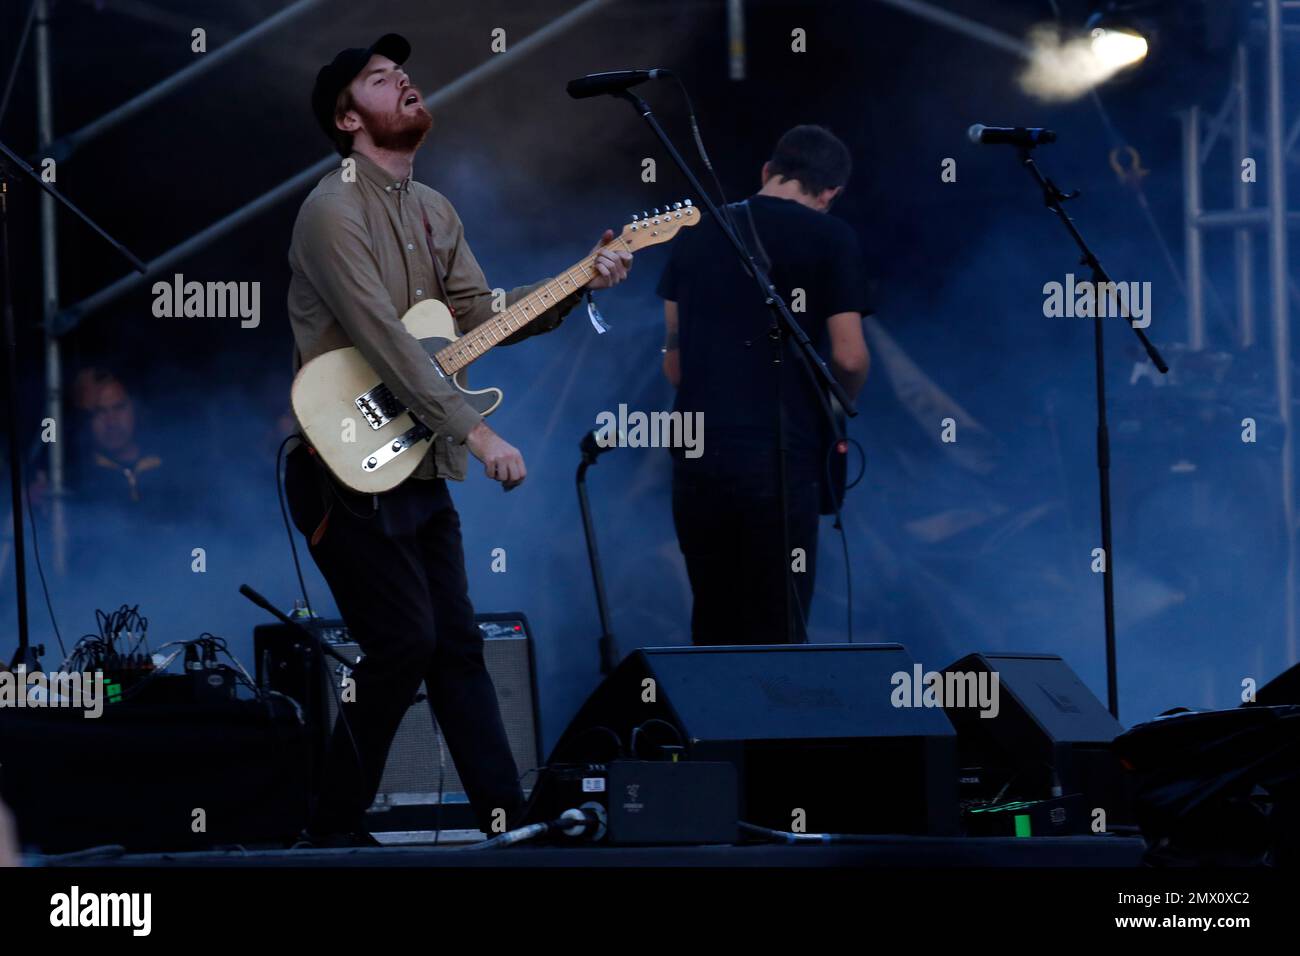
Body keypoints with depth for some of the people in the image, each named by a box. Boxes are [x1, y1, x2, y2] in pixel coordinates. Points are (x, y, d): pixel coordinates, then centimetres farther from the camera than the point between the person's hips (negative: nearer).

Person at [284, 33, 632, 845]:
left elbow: (483, 317, 9)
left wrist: (578, 287, -6)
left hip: (418, 467, 9)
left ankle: (508, 817, 11)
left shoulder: (434, 212, 13)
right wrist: (478, 431, -28)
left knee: (457, 643, 8)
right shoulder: (334, 210, -16)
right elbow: (384, 339, -24)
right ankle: (335, 824, 0)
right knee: (404, 642, -12)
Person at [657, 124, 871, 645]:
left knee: (714, 626, 14)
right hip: (779, 455, -5)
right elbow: (849, 357, -7)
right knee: (776, 631, -2)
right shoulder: (829, 239, -2)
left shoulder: (697, 233, 12)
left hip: (696, 451, 5)